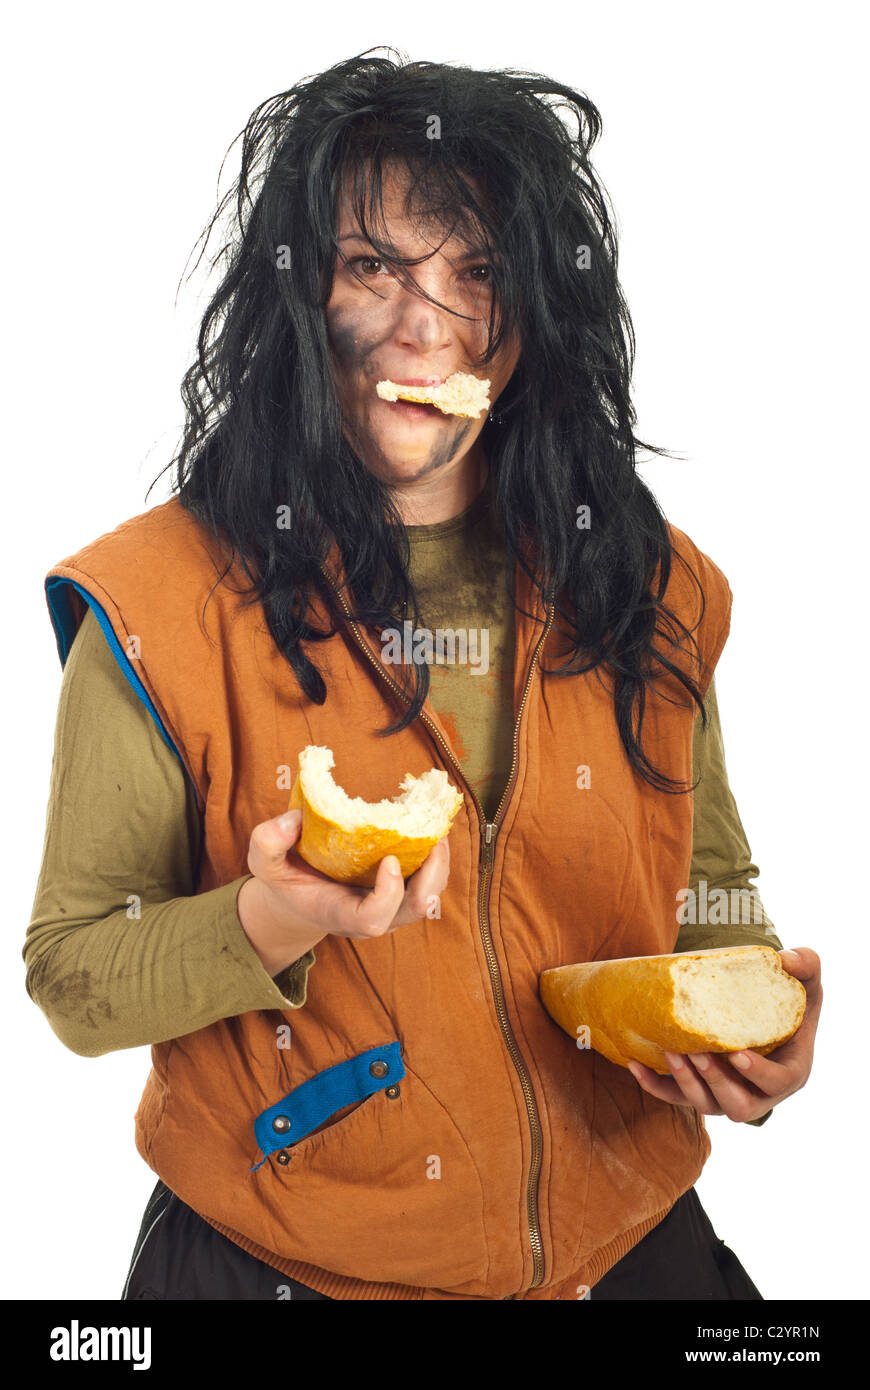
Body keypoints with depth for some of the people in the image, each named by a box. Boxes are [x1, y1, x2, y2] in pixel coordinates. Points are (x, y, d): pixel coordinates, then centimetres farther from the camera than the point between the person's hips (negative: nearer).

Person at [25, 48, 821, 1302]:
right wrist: (269, 927, -29)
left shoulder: (645, 585, -4)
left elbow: (710, 880, 8)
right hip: (277, 1255, -3)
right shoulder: (166, 602, -15)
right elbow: (72, 977, -11)